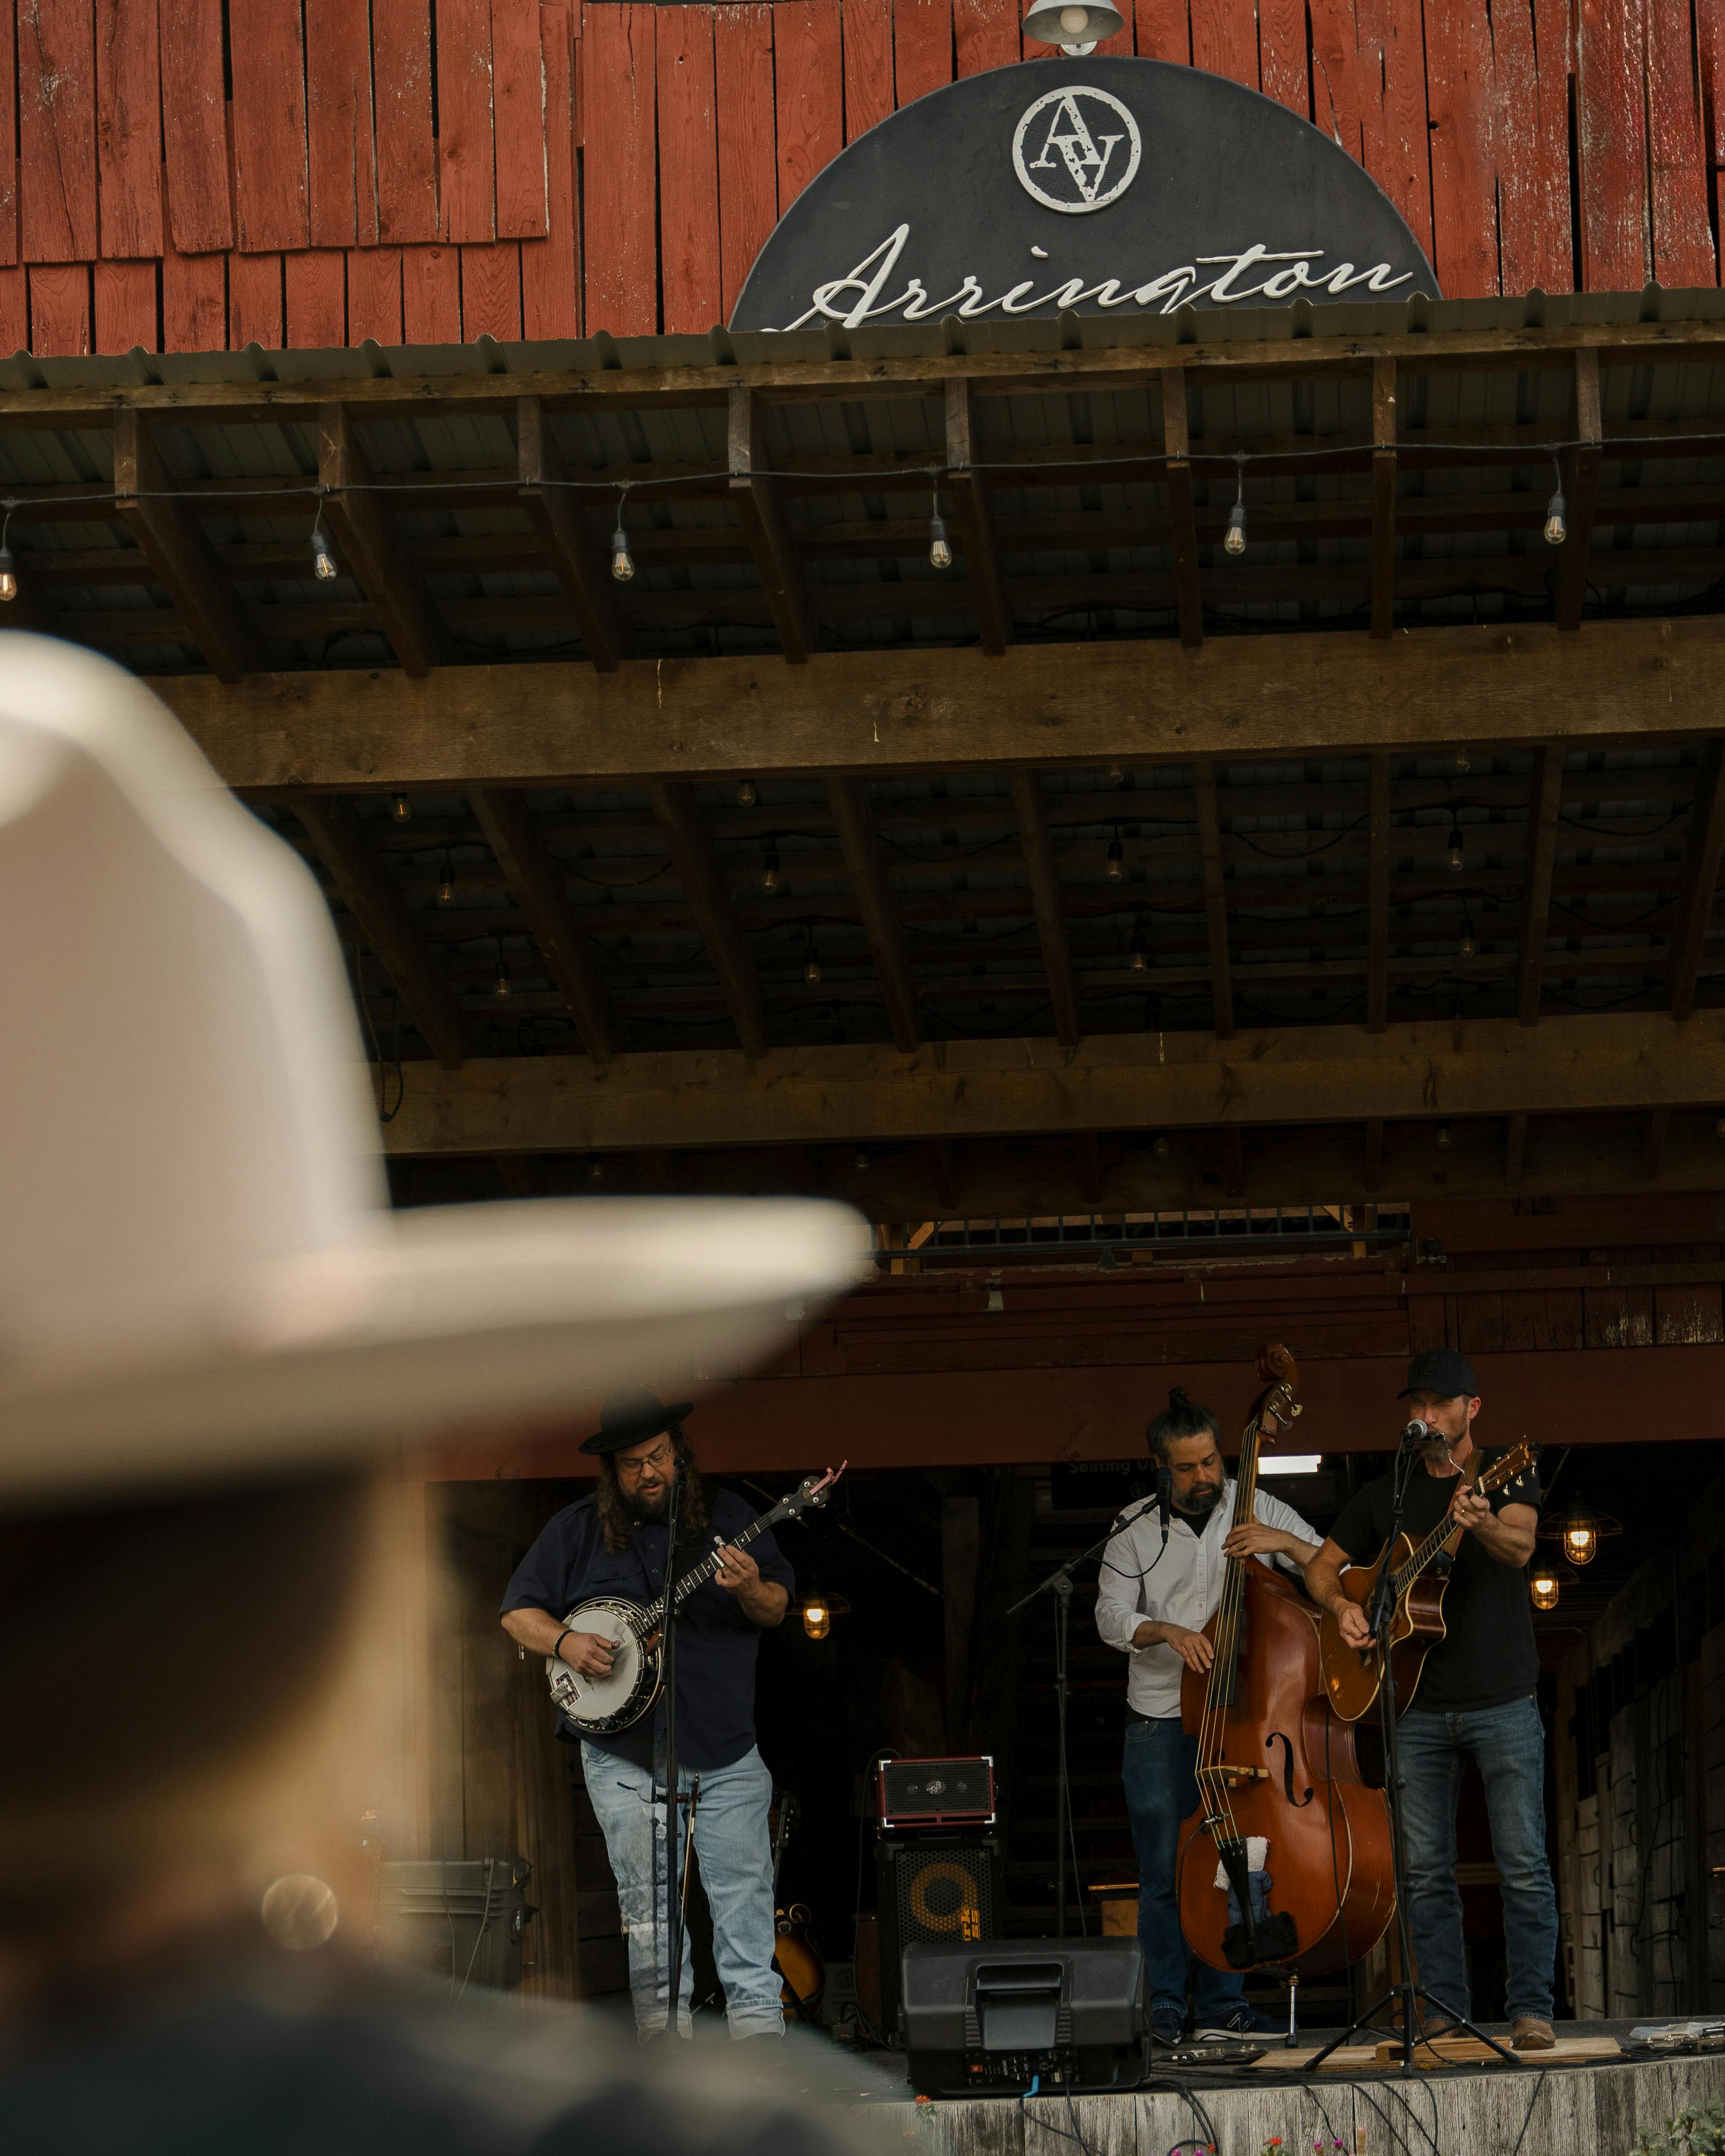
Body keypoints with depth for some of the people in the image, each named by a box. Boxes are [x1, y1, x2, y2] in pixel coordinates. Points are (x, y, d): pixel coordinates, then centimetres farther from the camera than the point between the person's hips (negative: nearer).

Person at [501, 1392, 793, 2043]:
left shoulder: (725, 1516, 4)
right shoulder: (577, 1531, 4)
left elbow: (778, 1609, 3)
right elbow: (518, 1610, 8)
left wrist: (751, 1592, -20)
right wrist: (565, 1643, -12)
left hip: (725, 1753, 0)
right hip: (624, 1756, 0)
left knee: (745, 1890, -2)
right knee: (648, 1905, 2)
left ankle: (759, 2028, 3)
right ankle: (665, 2037, 8)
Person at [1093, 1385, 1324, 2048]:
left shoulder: (1260, 1513, 6)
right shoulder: (1136, 1534, 7)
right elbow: (1112, 1615, -2)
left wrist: (1285, 1543, -15)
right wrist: (1167, 1631, -21)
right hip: (1160, 1724, 0)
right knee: (1163, 1871, -2)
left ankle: (1223, 2004, 6)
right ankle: (1166, 2010, 5)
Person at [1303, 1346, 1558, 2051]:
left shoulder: (1507, 1475, 1)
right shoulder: (1385, 1496, 13)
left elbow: (1519, 1547, -18)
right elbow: (1322, 1566, 20)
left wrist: (1482, 1523, -41)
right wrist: (1343, 1608, -2)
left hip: (1503, 1702, -4)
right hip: (1419, 1708, 4)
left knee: (1523, 1863, -7)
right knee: (1426, 1869, 3)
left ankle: (1531, 2010, -4)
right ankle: (1444, 2011, 8)